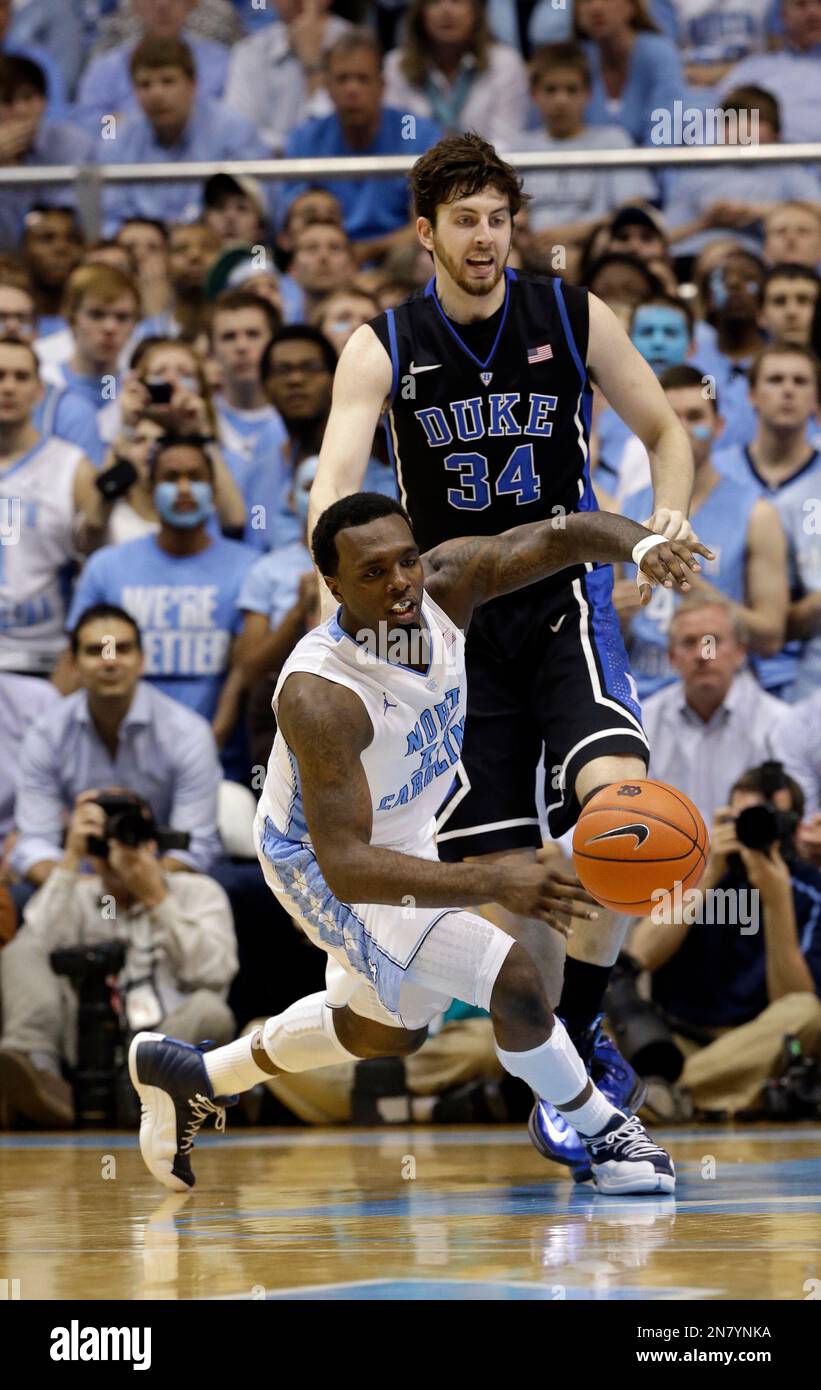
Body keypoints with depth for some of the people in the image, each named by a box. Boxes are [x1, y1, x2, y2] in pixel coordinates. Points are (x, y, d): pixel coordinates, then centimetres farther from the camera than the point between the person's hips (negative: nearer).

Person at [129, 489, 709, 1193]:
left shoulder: (445, 583, -25)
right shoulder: (318, 698, -41)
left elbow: (565, 535, -21)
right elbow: (346, 866, -44)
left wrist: (644, 544, -45)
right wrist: (493, 882, -54)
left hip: (404, 835, 8)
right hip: (323, 861, -8)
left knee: (388, 1029, 29)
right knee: (510, 974, -23)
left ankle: (196, 1079, 48)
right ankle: (605, 1133, 2)